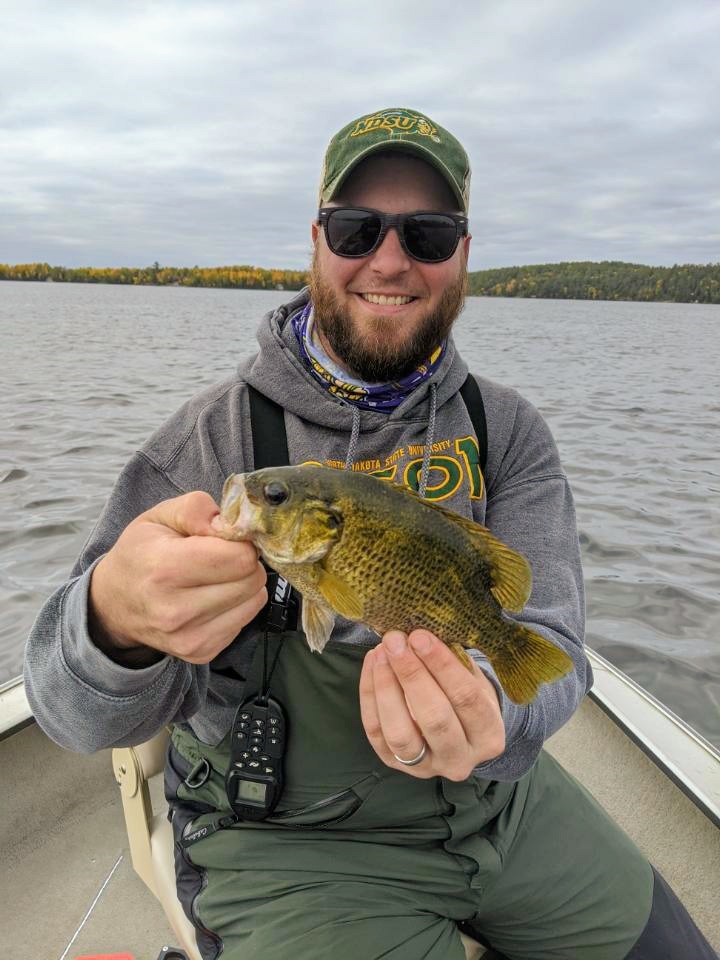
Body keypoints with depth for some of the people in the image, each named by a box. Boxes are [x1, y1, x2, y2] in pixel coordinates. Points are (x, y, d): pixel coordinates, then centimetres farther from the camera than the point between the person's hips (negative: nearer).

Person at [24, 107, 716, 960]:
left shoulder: (509, 431, -4)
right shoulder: (218, 434, -14)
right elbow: (78, 716, -17)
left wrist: (484, 708, -37)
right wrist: (115, 624, -41)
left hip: (502, 802, 4)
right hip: (293, 839, -3)